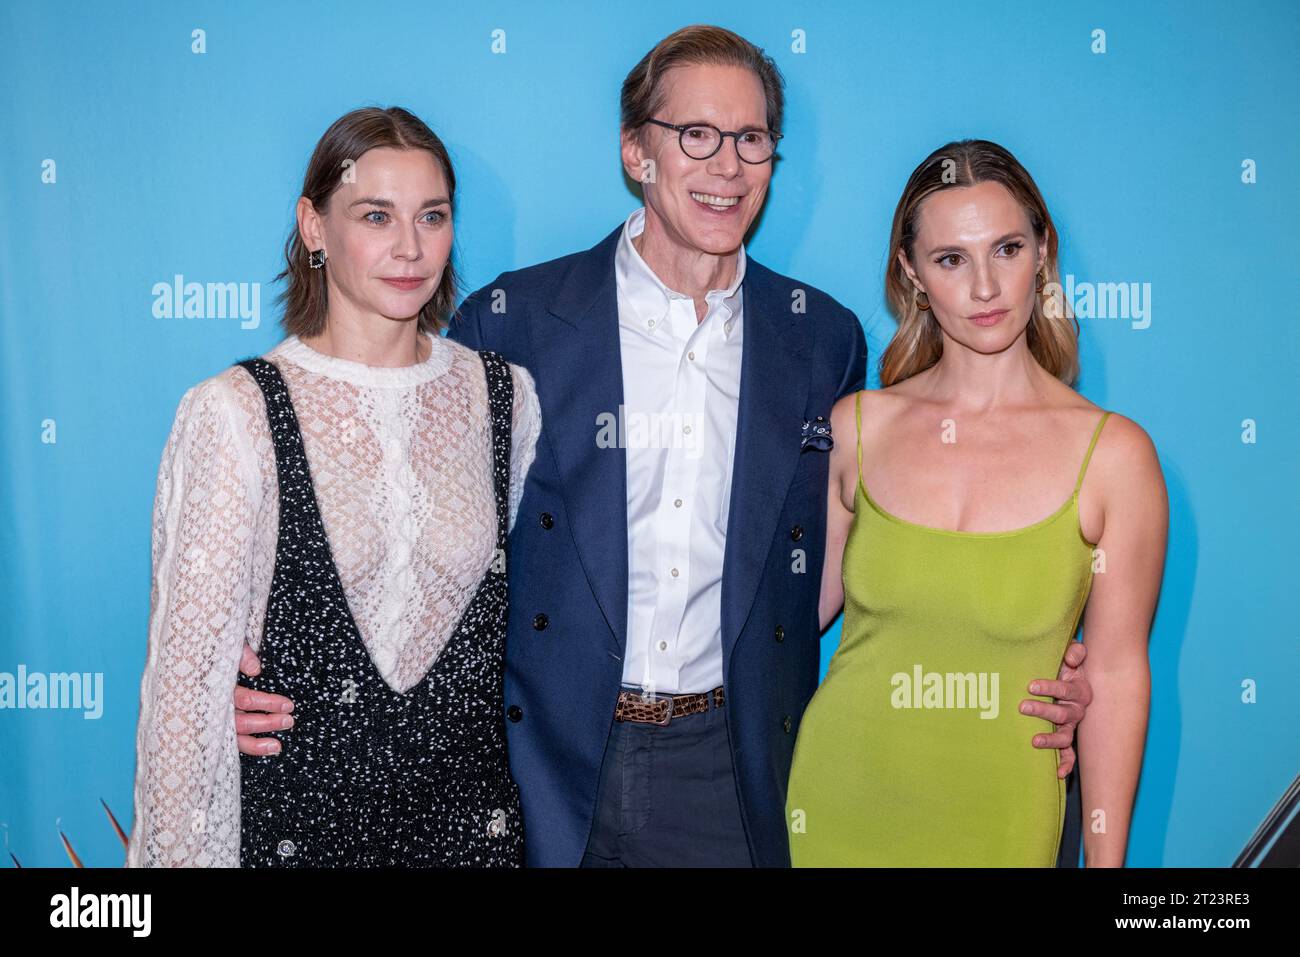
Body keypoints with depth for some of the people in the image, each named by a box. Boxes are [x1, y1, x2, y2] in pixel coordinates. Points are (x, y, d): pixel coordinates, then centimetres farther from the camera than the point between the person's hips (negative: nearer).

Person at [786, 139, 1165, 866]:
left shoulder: (1114, 455, -10)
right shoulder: (858, 426, -4)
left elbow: (1116, 674, -5)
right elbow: (800, 606, 6)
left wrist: (1106, 859, -2)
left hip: (999, 825, -1)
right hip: (839, 806, 2)